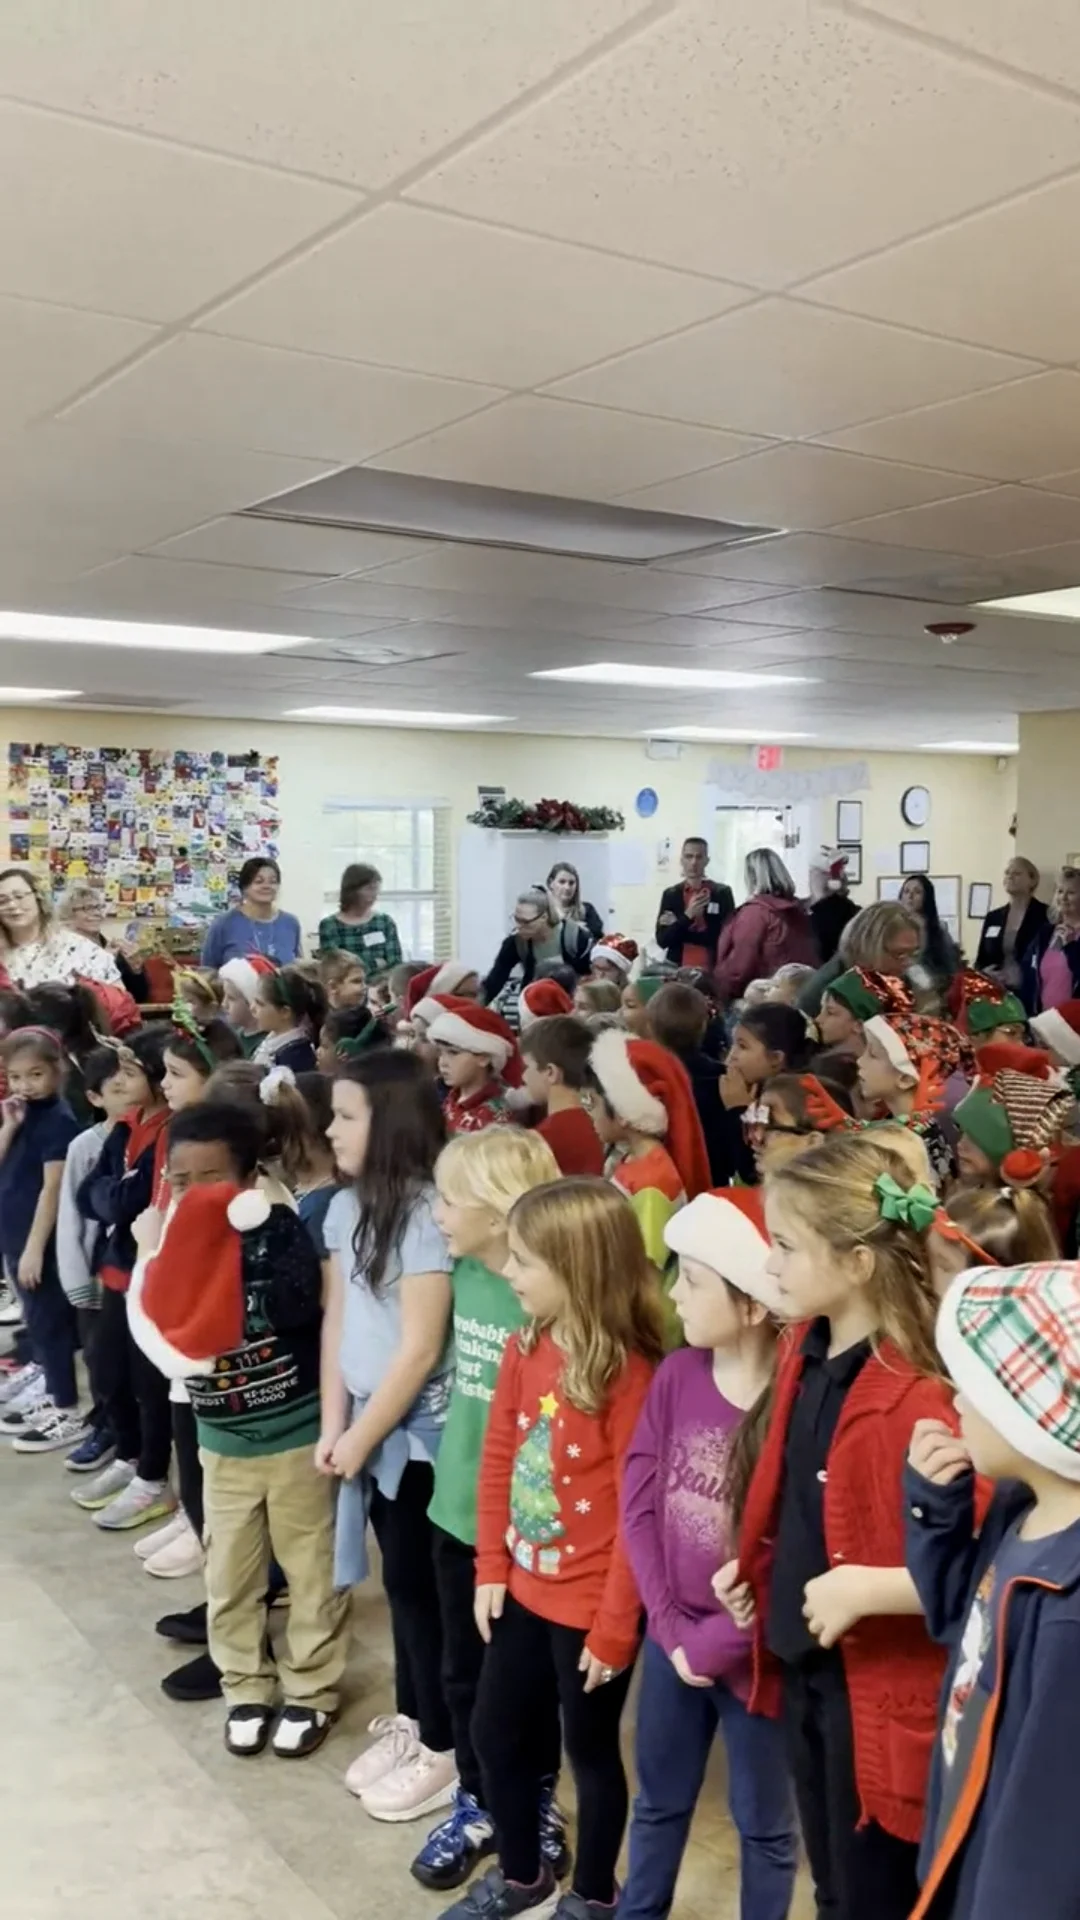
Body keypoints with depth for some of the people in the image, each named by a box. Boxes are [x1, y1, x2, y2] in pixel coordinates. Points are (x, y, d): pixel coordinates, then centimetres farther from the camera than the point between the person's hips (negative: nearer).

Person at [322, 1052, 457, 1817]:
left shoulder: (427, 1214, -22)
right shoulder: (347, 1207, 3)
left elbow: (420, 1349, -21)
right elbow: (337, 1320, 6)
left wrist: (362, 1437, -12)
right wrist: (334, 1425, 2)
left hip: (419, 1429, -7)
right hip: (370, 1421, 7)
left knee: (418, 1584, 5)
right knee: (403, 1579, 18)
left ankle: (445, 1748, 21)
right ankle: (410, 1719, 34)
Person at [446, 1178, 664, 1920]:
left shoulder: (628, 1372, -24)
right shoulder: (524, 1350, -3)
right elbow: (497, 1461, 6)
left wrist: (616, 1623, -14)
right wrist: (491, 1567, 4)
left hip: (591, 1606, -7)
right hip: (524, 1591, 7)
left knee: (591, 1751, 14)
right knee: (495, 1734, 21)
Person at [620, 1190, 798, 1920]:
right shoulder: (676, 1375, -7)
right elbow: (639, 1509, -3)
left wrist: (714, 1643, -14)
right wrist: (672, 1626, -9)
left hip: (750, 1654, -5)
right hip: (671, 1638, 5)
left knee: (763, 1820, 18)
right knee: (659, 1800, 26)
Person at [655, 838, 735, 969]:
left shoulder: (722, 893, 1)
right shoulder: (670, 894, 7)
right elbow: (662, 940, -1)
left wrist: (677, 925, -7)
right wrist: (687, 916, -17)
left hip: (712, 971, -2)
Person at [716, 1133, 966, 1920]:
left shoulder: (918, 1397, -27)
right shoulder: (804, 1351, 0)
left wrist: (864, 1589, -29)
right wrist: (755, 1565, 3)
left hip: (879, 1690, -8)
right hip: (803, 1665, 8)